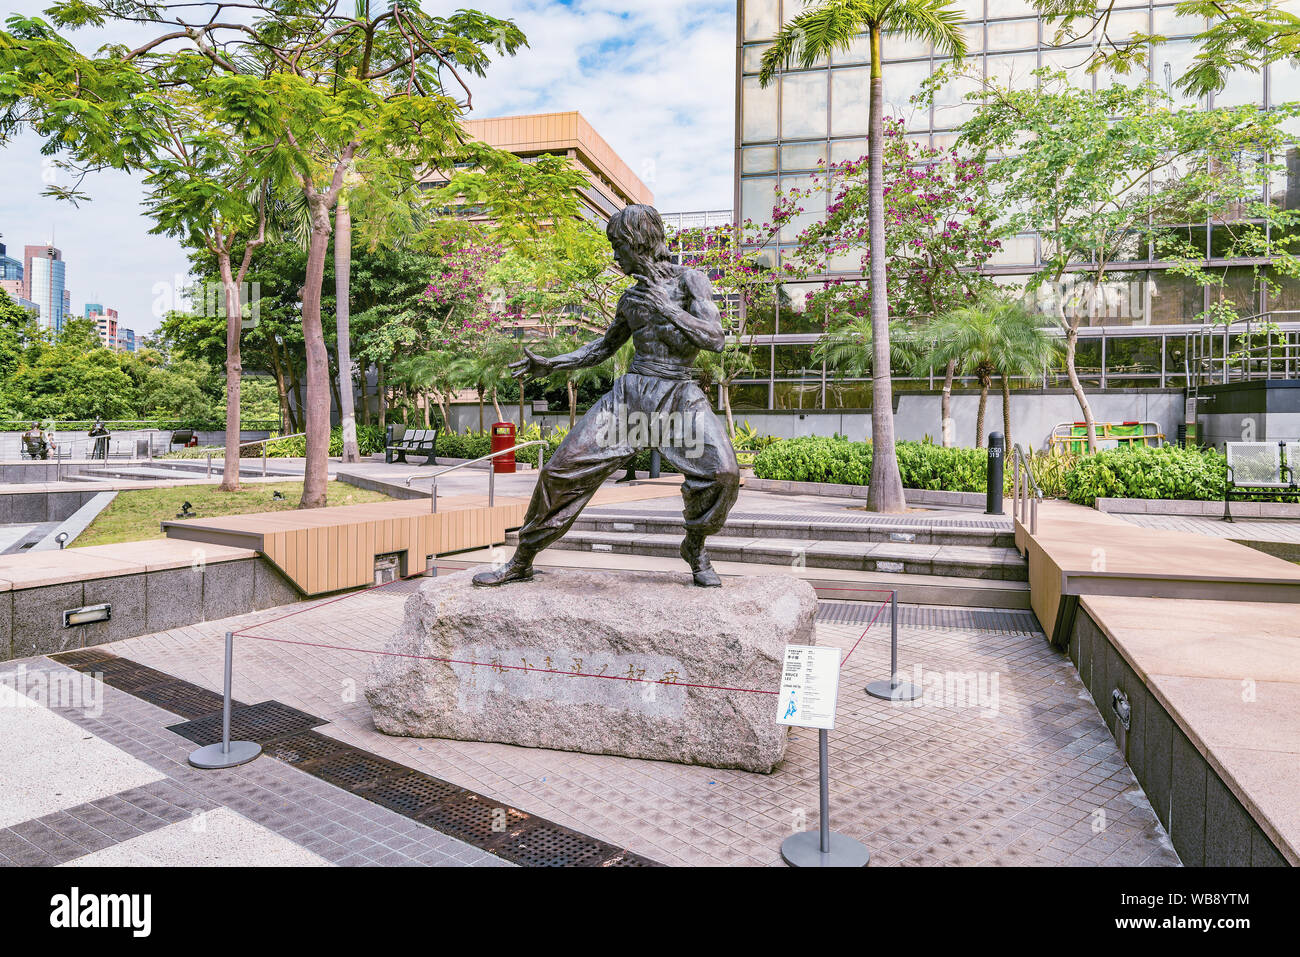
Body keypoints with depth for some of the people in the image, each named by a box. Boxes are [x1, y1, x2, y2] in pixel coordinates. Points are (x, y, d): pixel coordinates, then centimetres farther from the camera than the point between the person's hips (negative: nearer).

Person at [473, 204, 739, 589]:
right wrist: (551, 364, 17)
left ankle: (695, 548, 2)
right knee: (564, 467, -4)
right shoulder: (632, 298, 15)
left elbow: (716, 339, -12)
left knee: (722, 471, -27)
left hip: (679, 396, -4)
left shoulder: (690, 280, 1)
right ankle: (521, 561, 10)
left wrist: (666, 309, -17)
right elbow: (604, 346, 27)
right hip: (630, 392, 4)